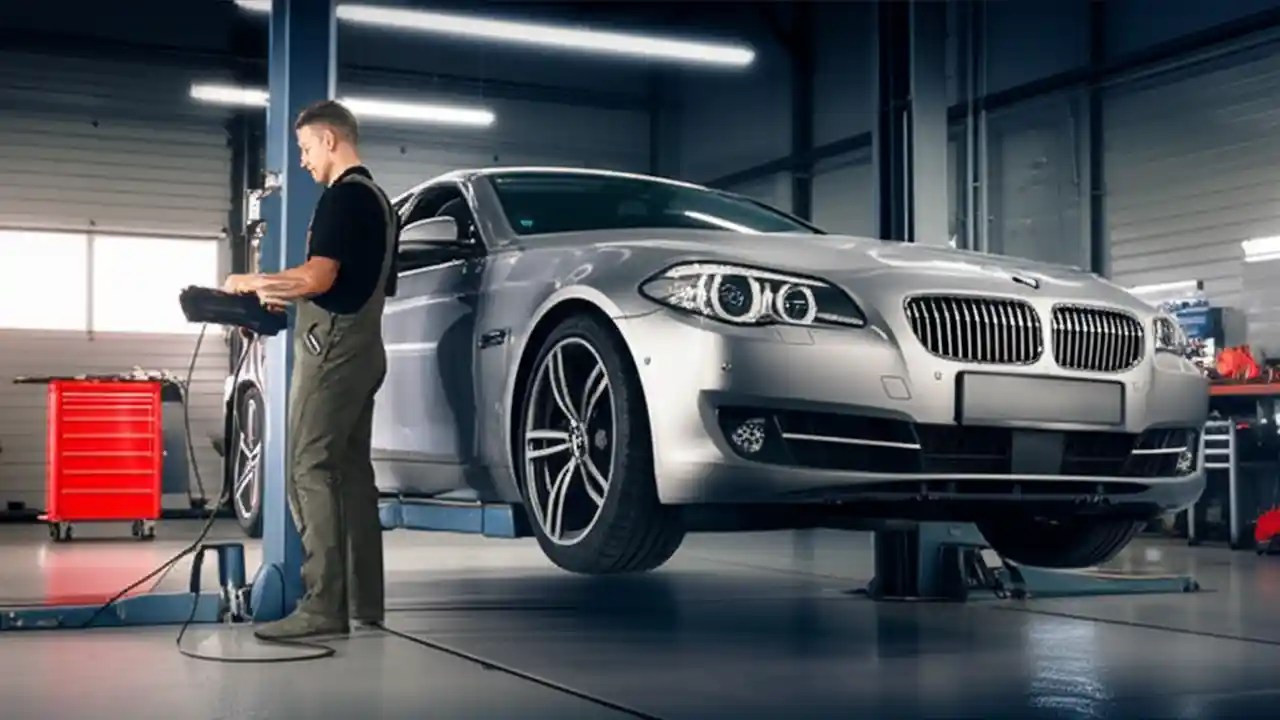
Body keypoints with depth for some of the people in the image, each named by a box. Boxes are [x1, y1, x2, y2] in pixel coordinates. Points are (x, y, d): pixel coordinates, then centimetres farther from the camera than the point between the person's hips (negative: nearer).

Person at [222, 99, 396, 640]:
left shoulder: (342, 196, -11)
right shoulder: (379, 200, 19)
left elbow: (319, 276, -20)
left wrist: (253, 283, -6)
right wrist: (286, 296, 21)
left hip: (332, 347, -10)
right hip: (365, 347, 10)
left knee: (311, 471, -10)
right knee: (351, 469, 9)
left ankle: (324, 606, -13)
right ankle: (363, 601, 11)